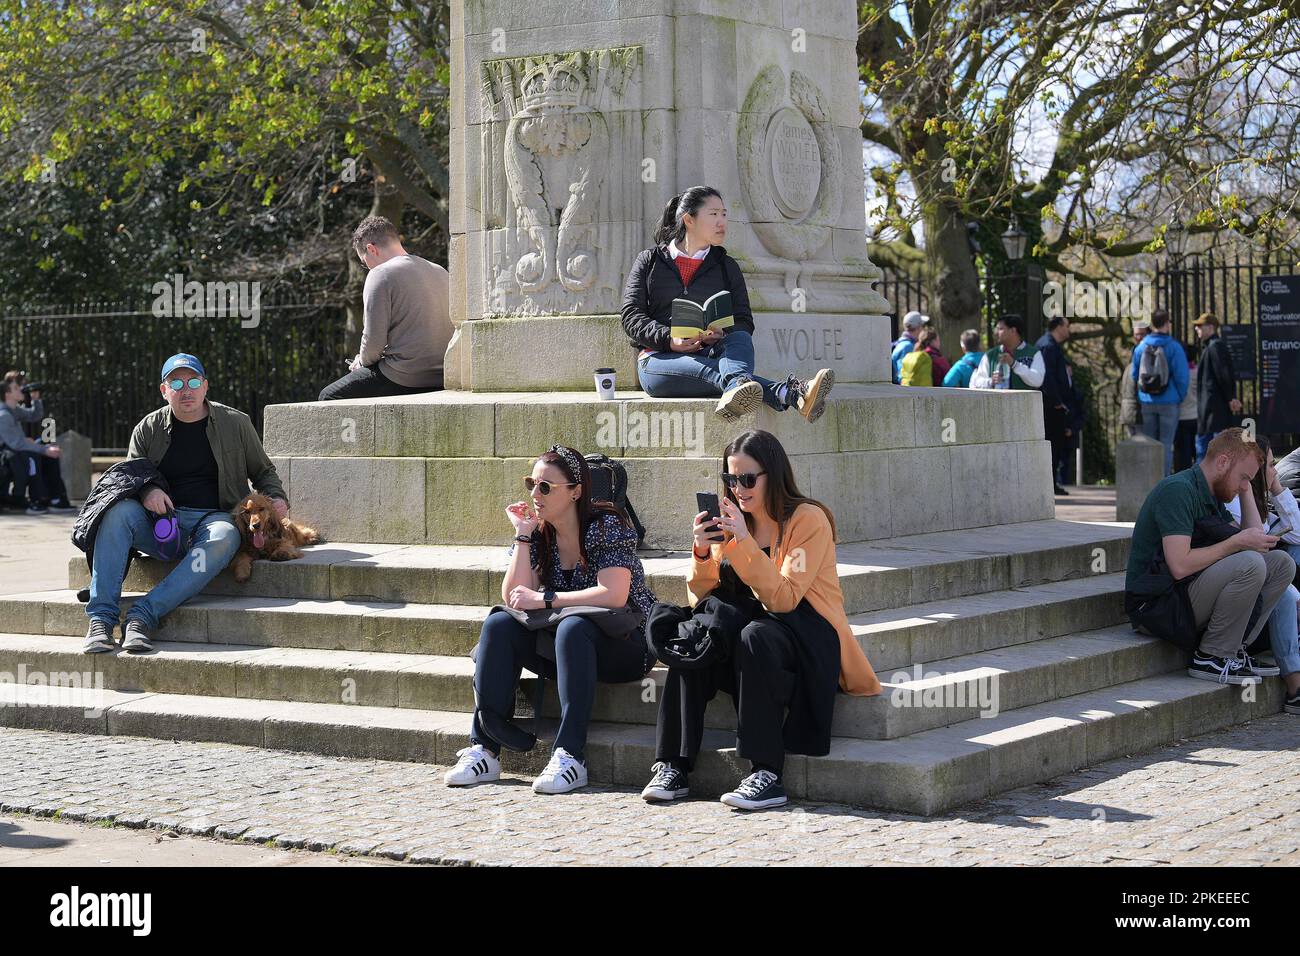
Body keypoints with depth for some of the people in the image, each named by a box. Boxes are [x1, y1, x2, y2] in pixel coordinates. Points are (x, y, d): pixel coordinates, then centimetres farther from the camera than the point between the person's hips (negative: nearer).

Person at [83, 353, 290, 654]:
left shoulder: (235, 423, 9)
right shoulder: (149, 428, 11)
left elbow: (263, 471, 20)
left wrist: (277, 498, -1)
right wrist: (146, 490, -10)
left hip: (213, 517, -1)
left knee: (224, 537, -38)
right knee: (119, 511, -30)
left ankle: (144, 615, -44)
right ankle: (101, 617, -36)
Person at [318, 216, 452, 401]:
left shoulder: (381, 274, -9)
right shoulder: (440, 272, 13)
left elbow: (374, 340, -13)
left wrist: (362, 361, 7)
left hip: (406, 379, -8)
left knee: (328, 397, 6)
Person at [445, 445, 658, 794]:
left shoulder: (607, 526, -13)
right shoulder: (538, 534, 4)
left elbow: (613, 595, -26)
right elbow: (514, 598, -7)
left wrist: (544, 599, -23)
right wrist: (522, 536, -11)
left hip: (623, 645, -6)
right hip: (560, 647, 6)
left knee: (572, 627, -37)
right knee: (499, 624, -17)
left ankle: (570, 755, -41)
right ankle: (484, 749, -26)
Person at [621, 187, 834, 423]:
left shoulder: (726, 266, 21)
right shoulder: (649, 261, 15)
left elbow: (744, 322, 12)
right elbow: (631, 316, 4)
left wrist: (721, 335, -14)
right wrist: (670, 340, -16)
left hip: (712, 353, 2)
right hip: (659, 358, -2)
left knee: (740, 340, -34)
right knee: (713, 369, -37)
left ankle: (738, 390, -73)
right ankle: (791, 393, -69)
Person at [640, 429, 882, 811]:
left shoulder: (808, 520, -10)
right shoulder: (733, 522, 9)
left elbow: (783, 599, -21)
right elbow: (703, 600, 3)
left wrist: (745, 543, -25)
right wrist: (703, 552, -14)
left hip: (809, 641, -6)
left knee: (754, 636, -36)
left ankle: (767, 775, -36)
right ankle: (673, 766, -23)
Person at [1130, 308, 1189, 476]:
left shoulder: (1141, 347, 2)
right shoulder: (1173, 347, -9)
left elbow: (1134, 374, 9)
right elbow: (1181, 376, -10)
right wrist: (1181, 397, 3)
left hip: (1147, 403, 3)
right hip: (1169, 403, -3)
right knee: (1166, 445, 1)